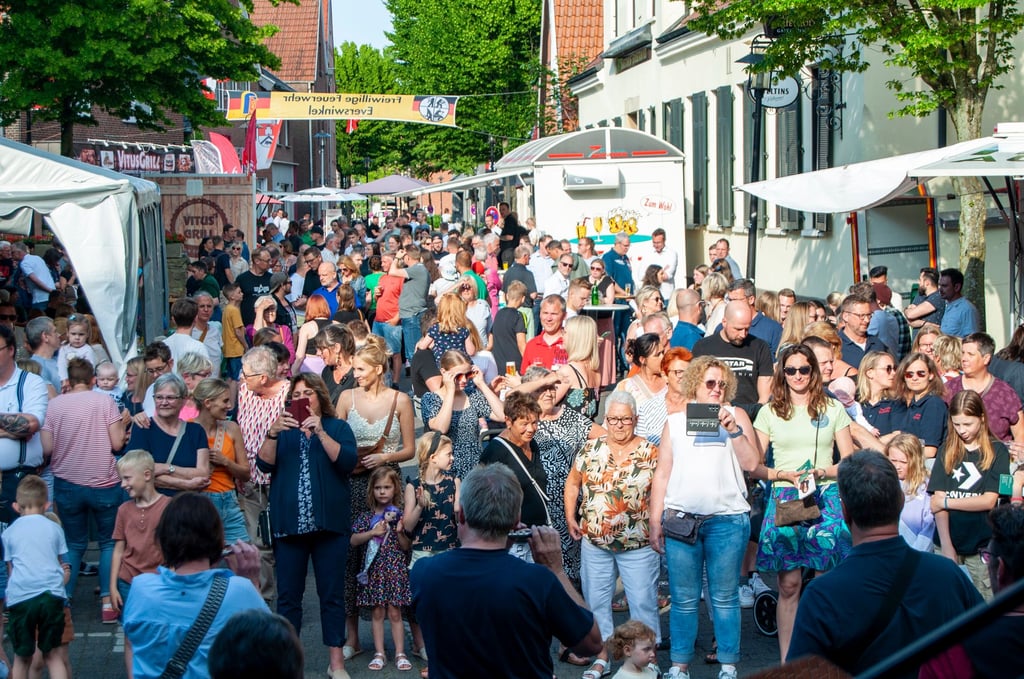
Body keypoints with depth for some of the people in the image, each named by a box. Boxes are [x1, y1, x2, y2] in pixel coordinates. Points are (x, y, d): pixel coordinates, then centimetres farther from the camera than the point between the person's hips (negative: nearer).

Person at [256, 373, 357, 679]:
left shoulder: (338, 427, 8)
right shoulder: (283, 429, 14)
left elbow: (347, 462, -9)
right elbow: (264, 464, 0)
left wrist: (320, 432, -16)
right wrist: (272, 433, -16)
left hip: (329, 523, -2)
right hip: (288, 524, 2)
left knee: (332, 593, -1)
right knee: (288, 594, 2)